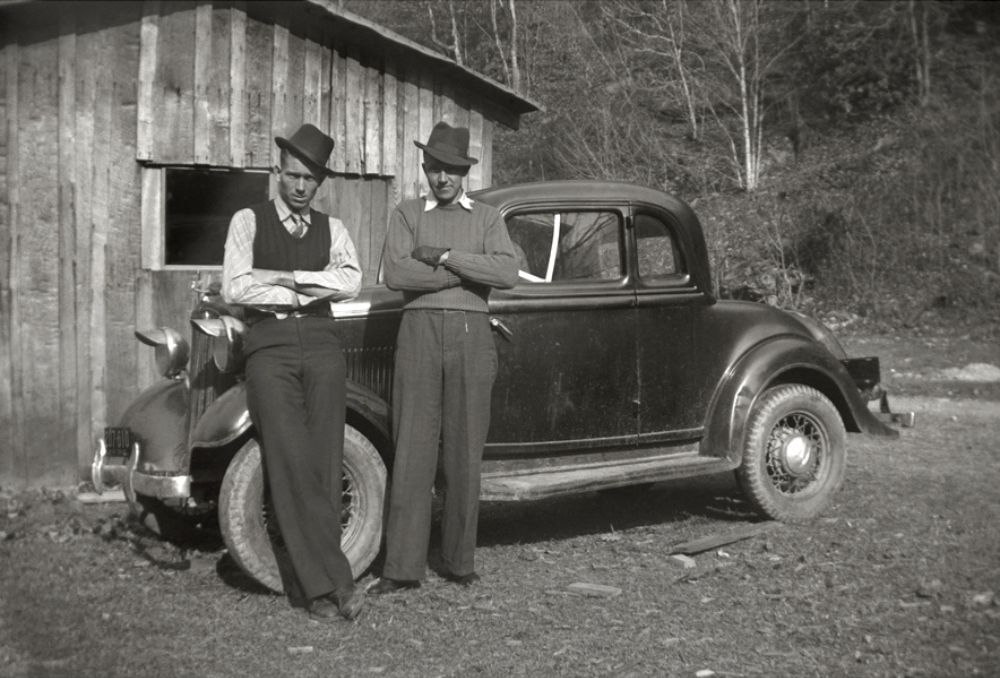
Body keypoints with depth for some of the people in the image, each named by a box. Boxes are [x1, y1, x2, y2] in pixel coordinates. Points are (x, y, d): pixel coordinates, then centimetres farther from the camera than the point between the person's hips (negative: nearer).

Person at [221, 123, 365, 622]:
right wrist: (309, 291, -1)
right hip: (270, 346, -2)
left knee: (323, 468, -6)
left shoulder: (331, 228, 18)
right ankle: (334, 583, -9)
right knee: (291, 468, -12)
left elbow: (350, 283, -1)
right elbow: (235, 288, -4)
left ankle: (313, 588, -1)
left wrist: (282, 277, -5)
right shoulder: (248, 221, 11)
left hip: (321, 345, 2)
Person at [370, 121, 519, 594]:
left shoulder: (487, 218, 12)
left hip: (471, 334, 1)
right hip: (419, 330, 0)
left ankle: (459, 562, 13)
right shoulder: (407, 214, 11)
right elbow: (395, 274, -7)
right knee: (412, 449, -3)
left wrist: (445, 256, -11)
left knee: (464, 453, 3)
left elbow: (508, 274, -6)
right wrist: (470, 271, -6)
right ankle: (402, 567, 0)